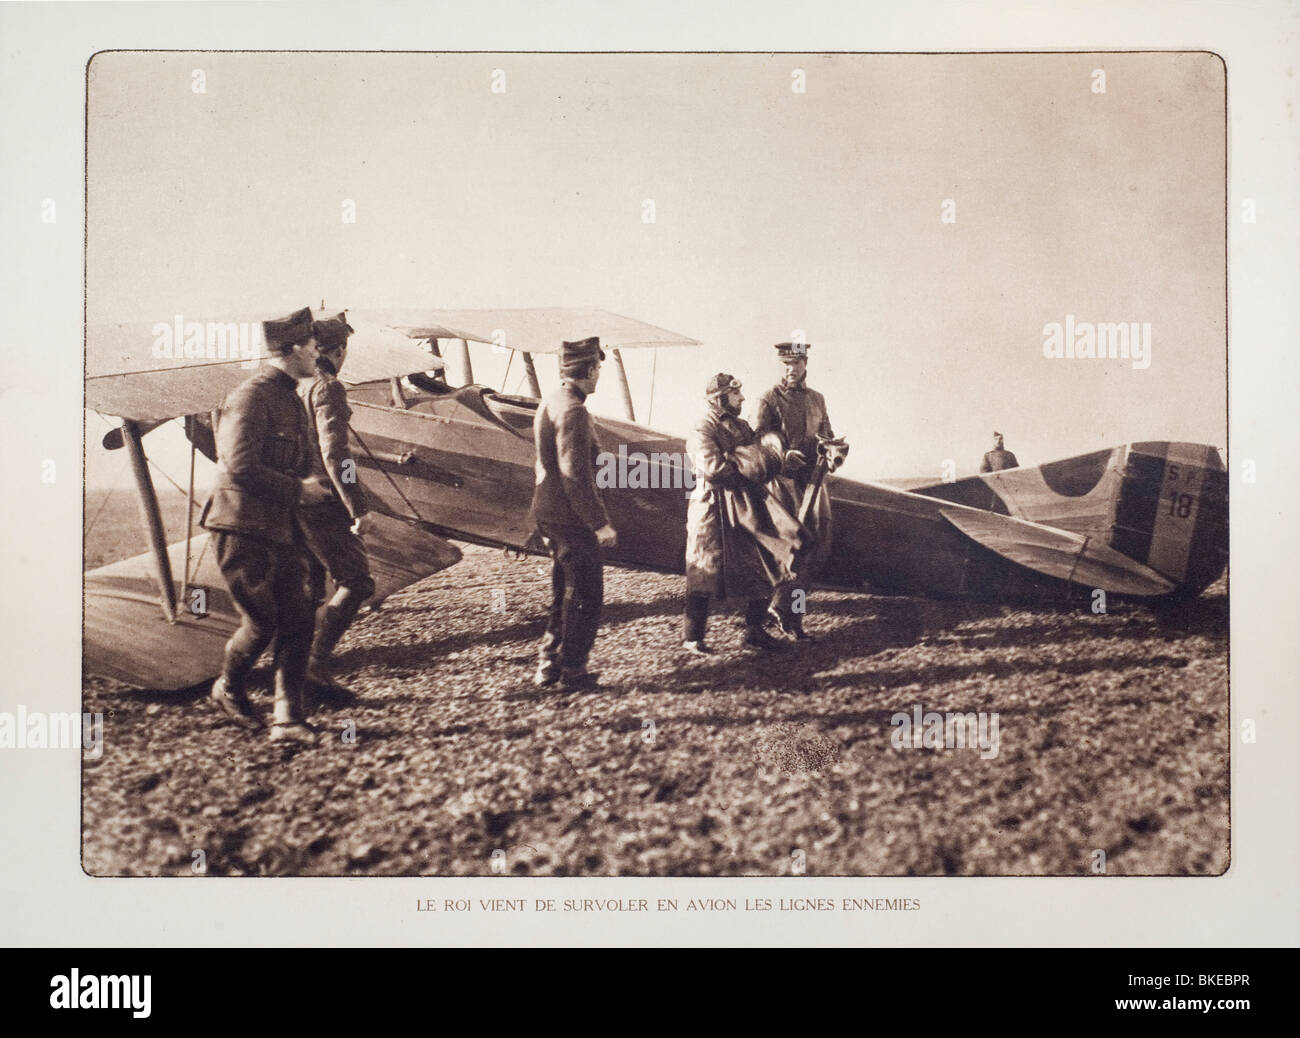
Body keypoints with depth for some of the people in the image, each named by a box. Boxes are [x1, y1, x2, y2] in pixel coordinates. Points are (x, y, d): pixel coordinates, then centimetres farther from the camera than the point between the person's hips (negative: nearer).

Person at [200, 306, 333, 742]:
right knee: (261, 622, -4)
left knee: (297, 620, 2)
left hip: (283, 530, 9)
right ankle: (228, 688, 23)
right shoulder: (250, 396, -13)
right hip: (244, 528, -9)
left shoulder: (290, 400, 17)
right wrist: (297, 489, -14)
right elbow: (240, 466, -22)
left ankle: (287, 717, 6)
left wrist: (309, 487, 6)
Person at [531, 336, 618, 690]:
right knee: (586, 595, 1)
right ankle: (573, 670, 9)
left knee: (565, 592, 19)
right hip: (572, 519, -10)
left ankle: (549, 665, 24)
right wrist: (600, 522, -20)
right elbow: (576, 476, -24)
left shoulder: (550, 403, 12)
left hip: (549, 514, 10)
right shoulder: (572, 411, -20)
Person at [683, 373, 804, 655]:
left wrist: (781, 458, -5)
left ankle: (755, 631, 21)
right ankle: (692, 638, 12)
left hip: (747, 510, 8)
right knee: (705, 574, 0)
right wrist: (757, 456, -18)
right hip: (715, 513, -8)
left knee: (766, 568, 7)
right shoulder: (703, 432, -11)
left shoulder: (741, 427, 14)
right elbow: (715, 468, -26)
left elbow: (762, 468, 16)